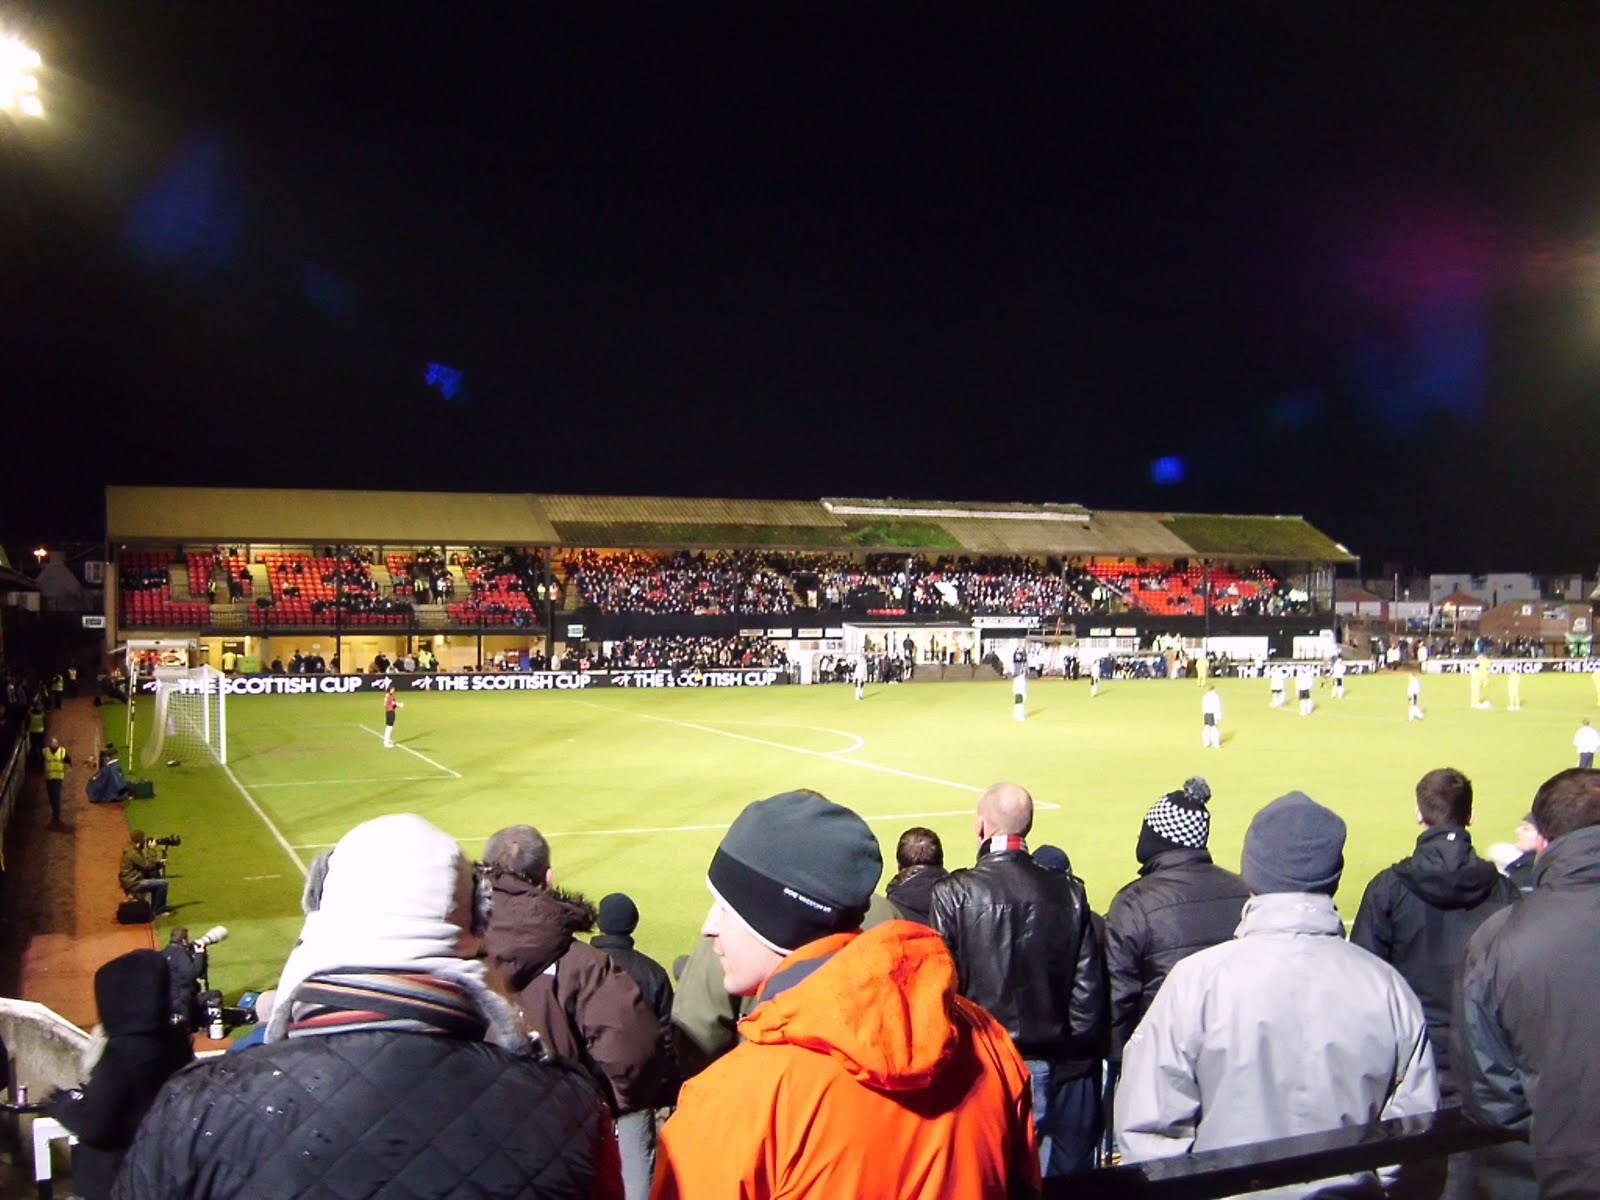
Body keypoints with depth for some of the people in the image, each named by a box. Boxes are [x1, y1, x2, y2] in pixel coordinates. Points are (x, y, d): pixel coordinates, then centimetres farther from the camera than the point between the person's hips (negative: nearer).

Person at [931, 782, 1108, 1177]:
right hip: (1059, 1066, 3)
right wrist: (1084, 1055, 9)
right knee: (1067, 1183, 15)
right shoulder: (1069, 892, -3)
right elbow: (1088, 988, -1)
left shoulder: (953, 893, -12)